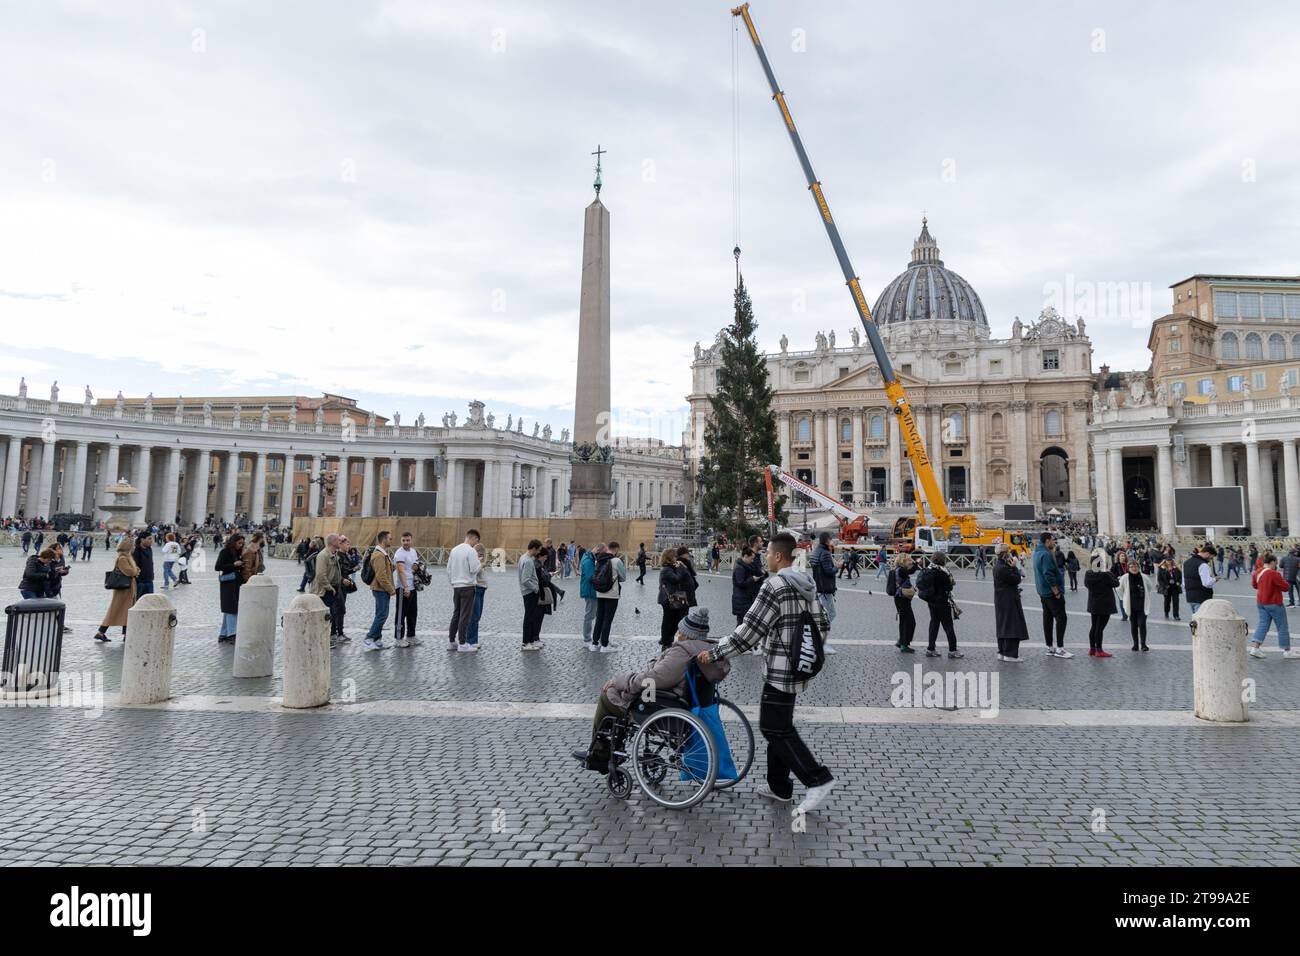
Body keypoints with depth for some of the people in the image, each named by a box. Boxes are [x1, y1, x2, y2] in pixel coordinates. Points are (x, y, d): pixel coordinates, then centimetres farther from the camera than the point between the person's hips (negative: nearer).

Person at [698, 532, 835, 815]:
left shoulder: (775, 585, -18)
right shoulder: (806, 584, 9)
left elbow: (749, 631, -19)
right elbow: (821, 625, 13)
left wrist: (714, 653, -13)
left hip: (780, 670, -9)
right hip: (797, 667, 9)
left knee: (775, 728, -2)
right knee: (778, 725, 17)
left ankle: (818, 780, -1)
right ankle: (779, 787, 24)